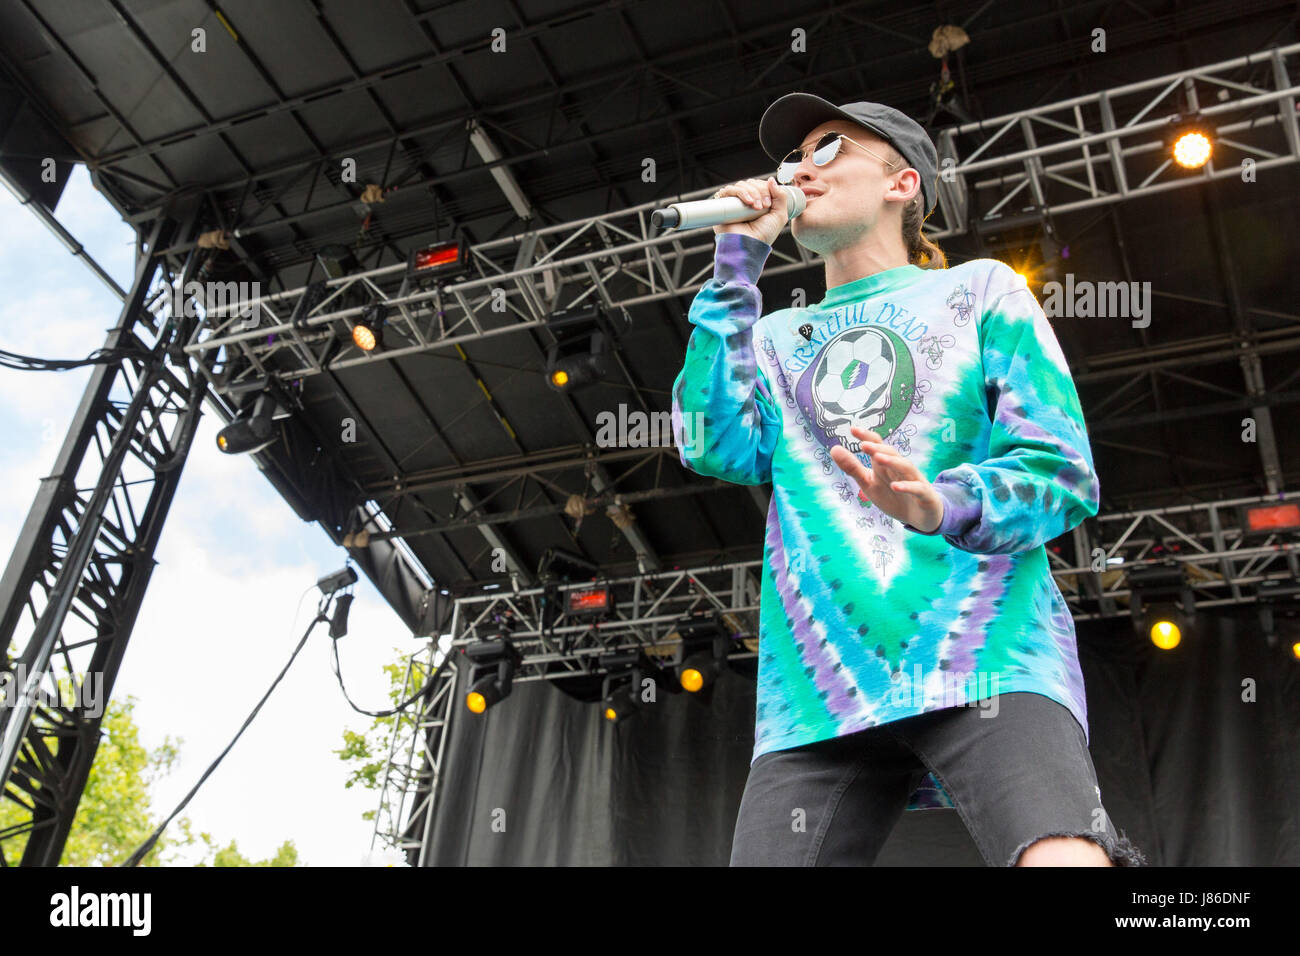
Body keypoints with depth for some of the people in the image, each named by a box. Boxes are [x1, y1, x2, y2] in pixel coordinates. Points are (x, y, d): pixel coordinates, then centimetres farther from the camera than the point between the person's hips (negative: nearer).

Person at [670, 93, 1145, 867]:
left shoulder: (979, 289, 14)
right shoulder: (777, 336, 24)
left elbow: (1064, 471, 3)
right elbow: (719, 448, 4)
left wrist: (944, 506, -20)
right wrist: (737, 267, 7)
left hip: (983, 660, -3)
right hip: (818, 688, 4)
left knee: (1062, 857, -27)